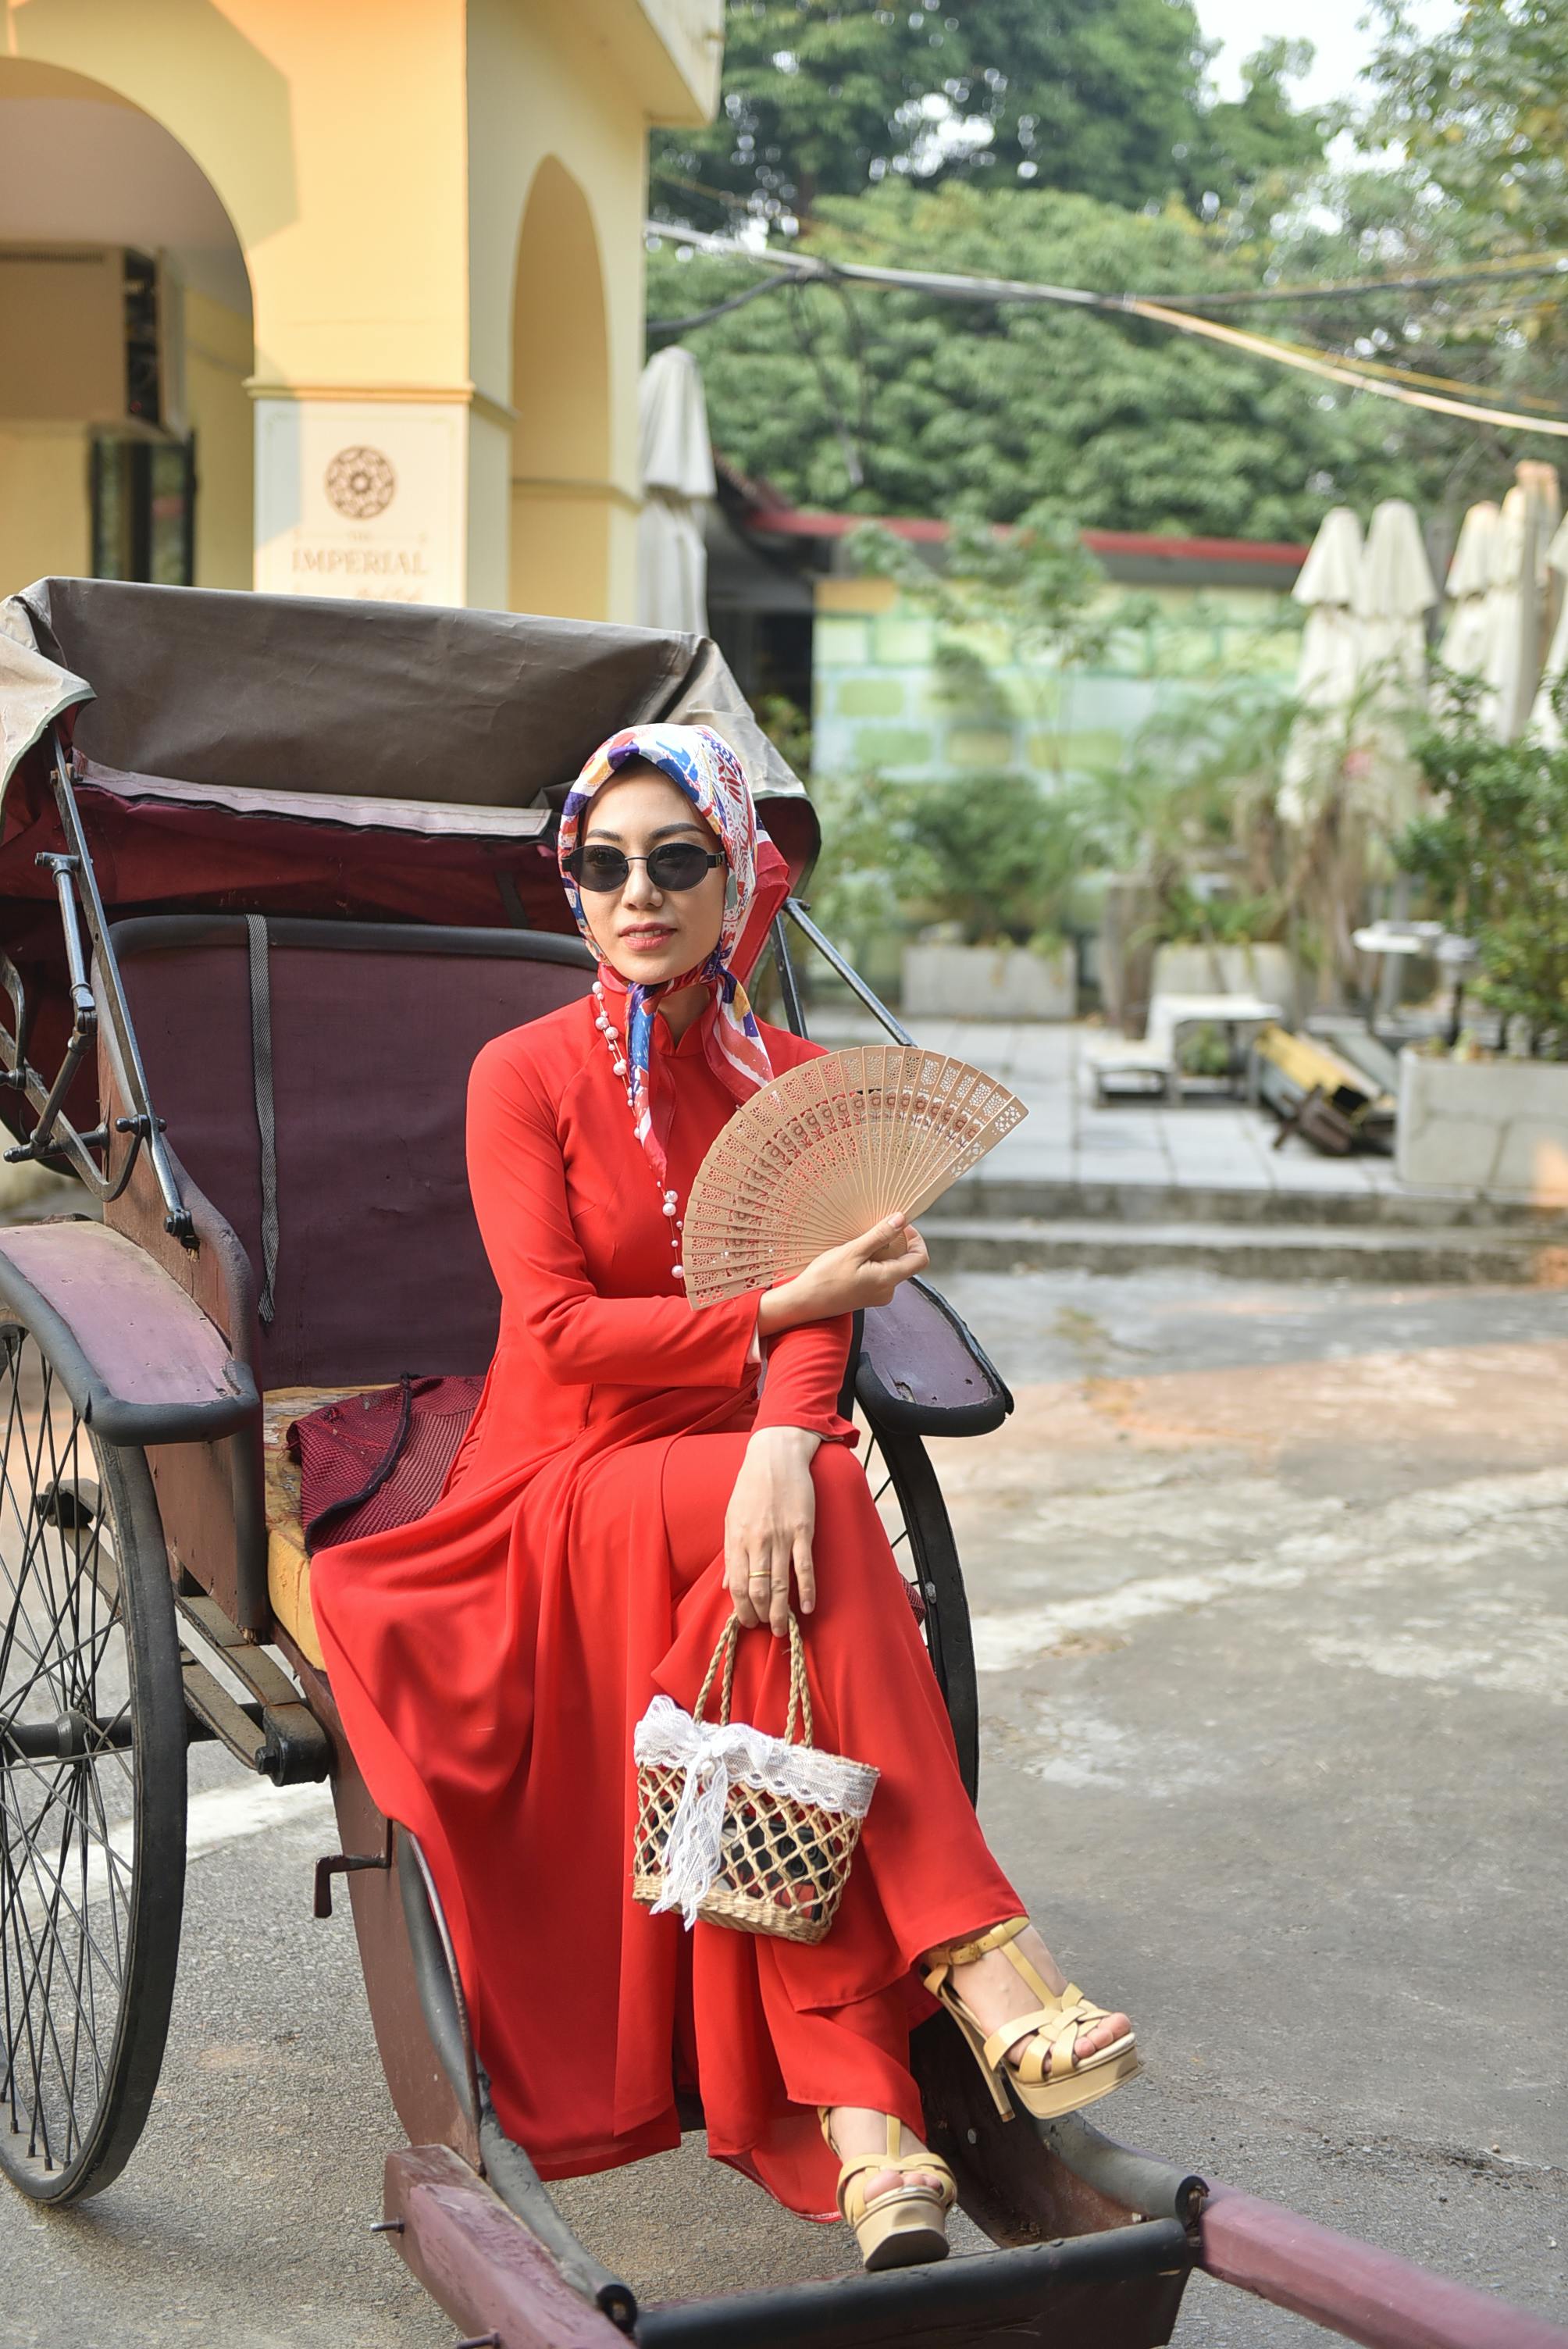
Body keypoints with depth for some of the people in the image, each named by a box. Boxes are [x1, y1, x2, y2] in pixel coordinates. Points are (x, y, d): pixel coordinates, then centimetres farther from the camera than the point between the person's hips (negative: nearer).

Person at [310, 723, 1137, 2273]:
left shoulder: (793, 1082, 7)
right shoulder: (525, 1076, -3)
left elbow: (816, 1317, -6)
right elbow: (555, 1330, -13)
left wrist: (781, 1438, -29)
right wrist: (774, 1305, -17)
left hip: (733, 1475, 3)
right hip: (557, 1492, -3)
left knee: (776, 1594, -32)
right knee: (820, 1510, -33)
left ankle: (846, 2113, -35)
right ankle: (971, 1959, -34)